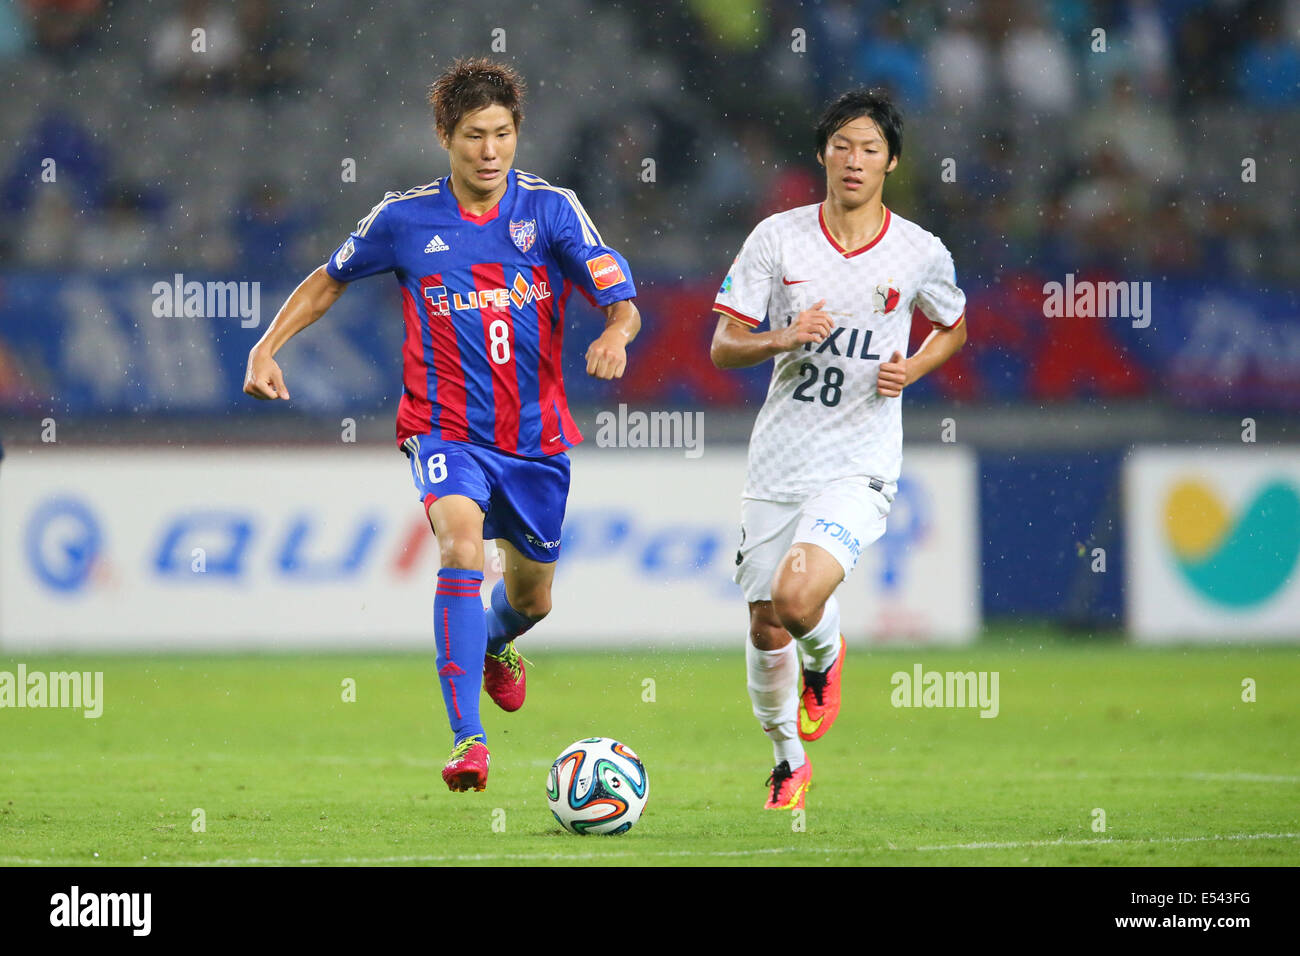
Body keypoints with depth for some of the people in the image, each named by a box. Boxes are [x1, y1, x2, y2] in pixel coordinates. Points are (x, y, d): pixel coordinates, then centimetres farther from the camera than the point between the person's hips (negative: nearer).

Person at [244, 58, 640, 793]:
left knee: (531, 599, 17)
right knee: (463, 544, -30)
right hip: (447, 429, -2)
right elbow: (331, 280, 13)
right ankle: (467, 739, -36)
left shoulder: (551, 208, -7)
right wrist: (268, 346, 1)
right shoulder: (405, 218, -4)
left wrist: (615, 335, -36)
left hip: (536, 435, 2)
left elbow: (623, 301, -13)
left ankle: (494, 642, 58)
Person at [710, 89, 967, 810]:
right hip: (778, 461, 2)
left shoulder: (921, 254, -2)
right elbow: (723, 346, 1)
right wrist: (782, 339, -20)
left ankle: (824, 656, 12)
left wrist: (910, 370, -3)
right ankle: (787, 762, 31)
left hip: (861, 464, -2)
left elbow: (955, 328, 18)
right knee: (765, 626, 7)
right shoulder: (778, 238, -2)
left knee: (797, 597, -25)